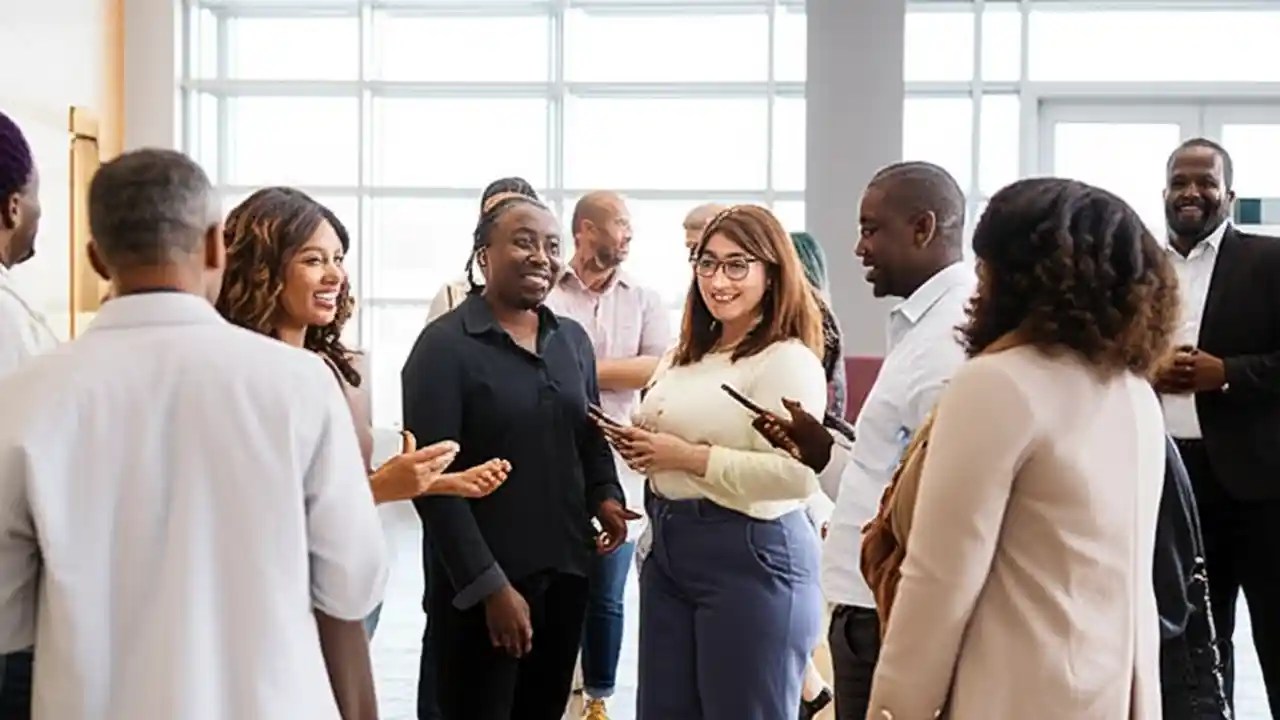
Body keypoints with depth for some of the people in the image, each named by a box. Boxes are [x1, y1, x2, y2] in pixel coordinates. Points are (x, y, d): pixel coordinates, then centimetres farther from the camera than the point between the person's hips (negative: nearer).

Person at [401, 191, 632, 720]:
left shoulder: (573, 339, 10)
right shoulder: (444, 345, -11)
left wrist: (605, 496, -1)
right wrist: (490, 585, -17)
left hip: (565, 573, 6)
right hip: (480, 586, -6)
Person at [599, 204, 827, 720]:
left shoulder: (788, 359, -13)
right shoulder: (687, 355, 12)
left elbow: (797, 475, -25)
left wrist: (688, 456, -20)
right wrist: (641, 446, 2)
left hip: (750, 555, -8)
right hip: (668, 547, 8)